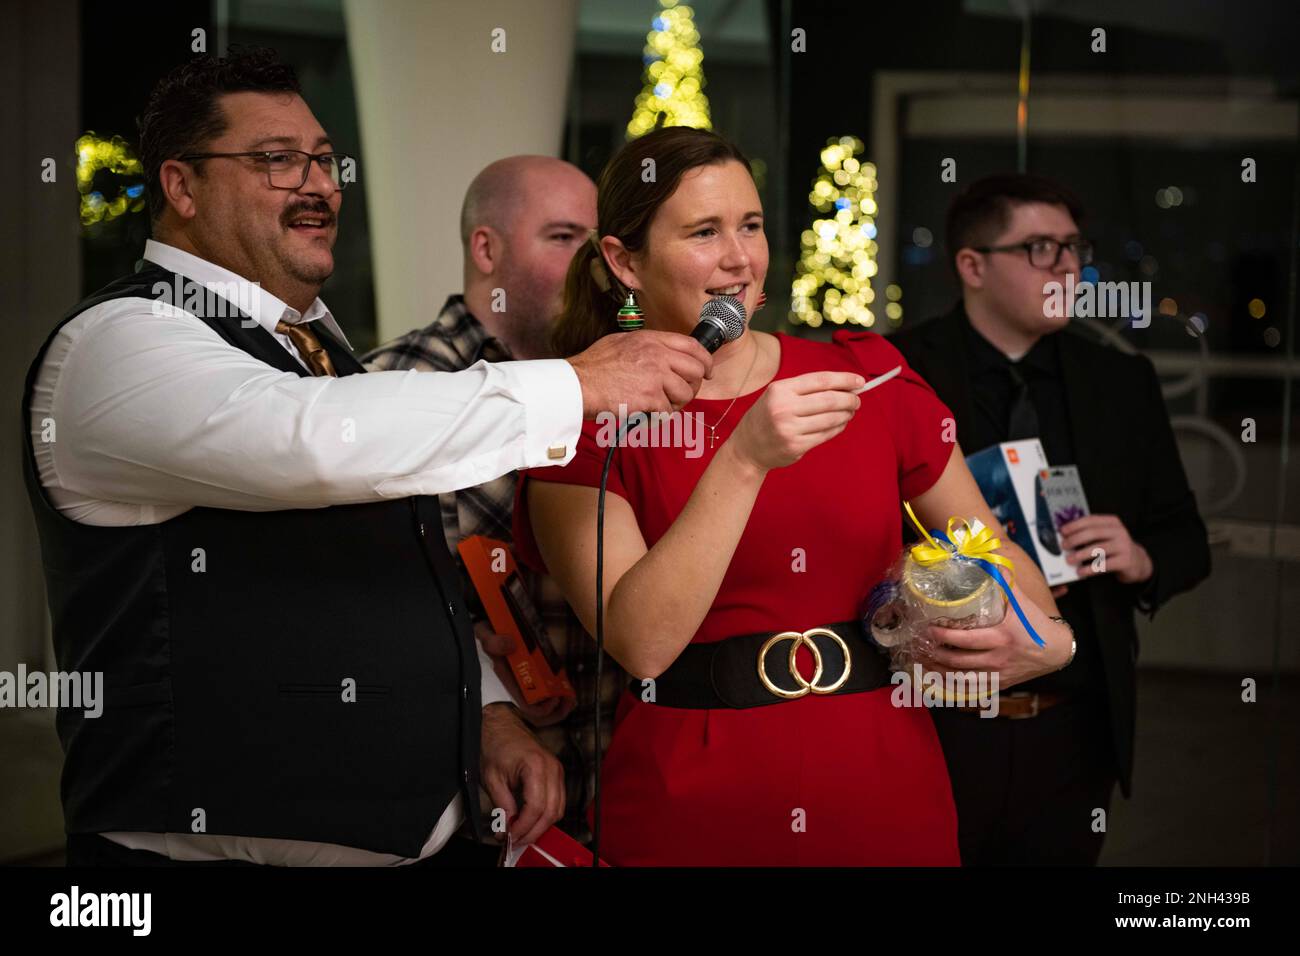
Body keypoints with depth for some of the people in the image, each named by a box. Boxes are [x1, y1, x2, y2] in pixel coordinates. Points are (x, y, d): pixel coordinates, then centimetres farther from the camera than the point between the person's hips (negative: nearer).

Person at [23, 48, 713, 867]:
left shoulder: (312, 338, 16)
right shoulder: (121, 344, -13)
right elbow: (318, 443, -31)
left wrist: (488, 709, 9)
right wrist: (578, 385, -25)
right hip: (217, 842, -8)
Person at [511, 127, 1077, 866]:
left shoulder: (866, 376, 3)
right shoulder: (589, 422, -4)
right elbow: (640, 641, -18)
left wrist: (1045, 638, -10)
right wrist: (743, 460, -25)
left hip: (887, 795, 3)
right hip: (692, 810, -2)